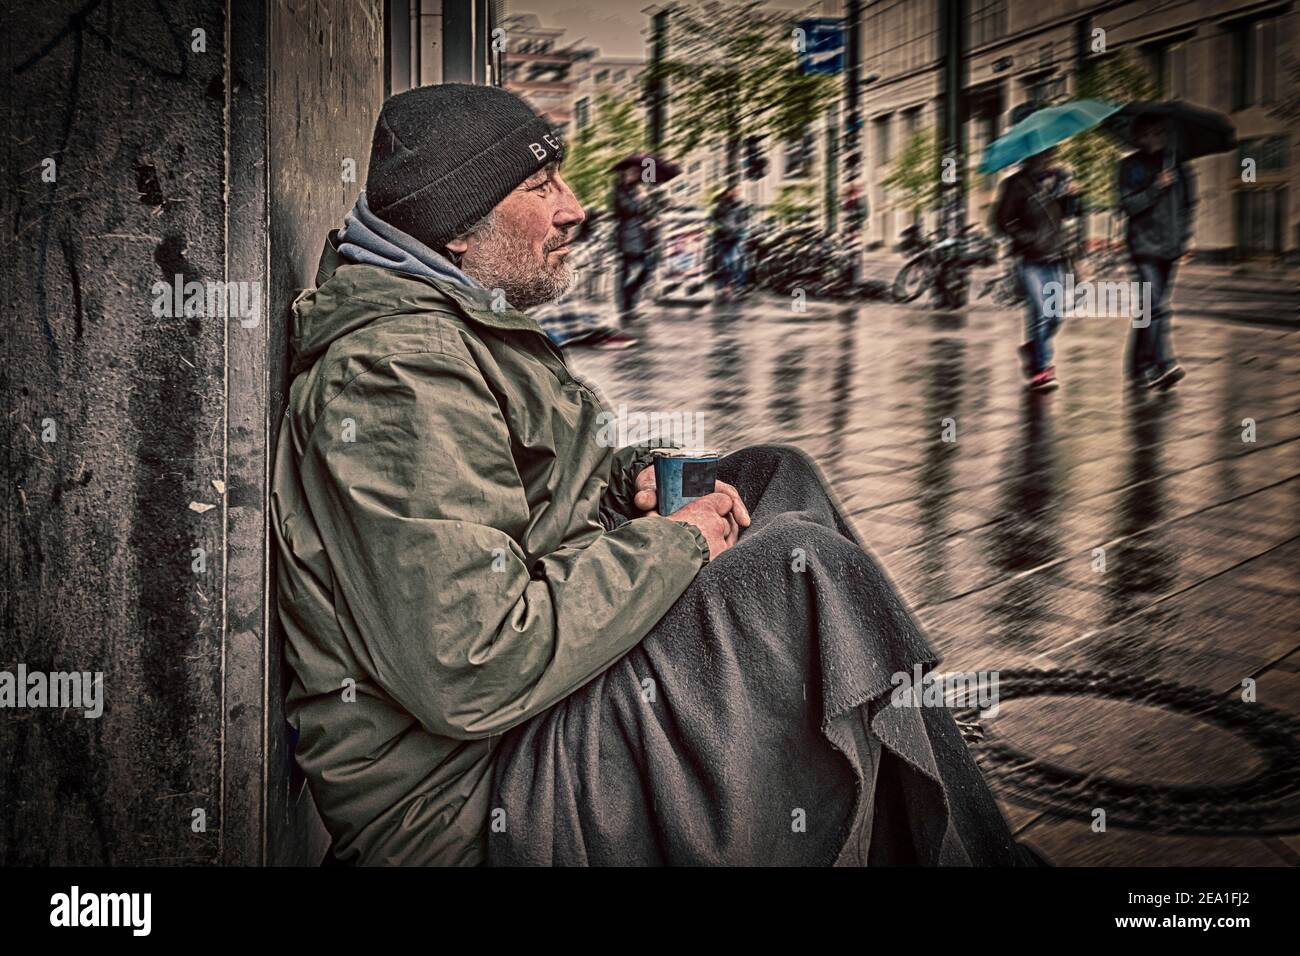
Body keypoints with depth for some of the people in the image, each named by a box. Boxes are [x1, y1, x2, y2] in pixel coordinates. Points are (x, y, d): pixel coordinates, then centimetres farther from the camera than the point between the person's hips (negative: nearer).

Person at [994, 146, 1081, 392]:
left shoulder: (1057, 177, 9)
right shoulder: (1016, 184, -8)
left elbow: (1070, 211, 11)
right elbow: (1002, 220, -7)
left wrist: (1071, 196, -11)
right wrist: (1028, 239, -16)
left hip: (1056, 256, 6)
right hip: (1030, 259, -6)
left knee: (1055, 315, 10)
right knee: (1040, 313, -13)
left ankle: (1032, 349, 35)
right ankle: (1040, 369, -5)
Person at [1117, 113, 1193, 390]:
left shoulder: (1176, 166, 11)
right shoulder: (1130, 166, 0)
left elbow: (1188, 203, 17)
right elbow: (1129, 204, -9)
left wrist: (1185, 237, 9)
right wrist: (1156, 187, -20)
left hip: (1169, 247, 4)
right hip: (1144, 245, -4)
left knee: (1153, 308, 8)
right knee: (1157, 307, -15)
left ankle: (1137, 365, 17)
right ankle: (1165, 364, -17)